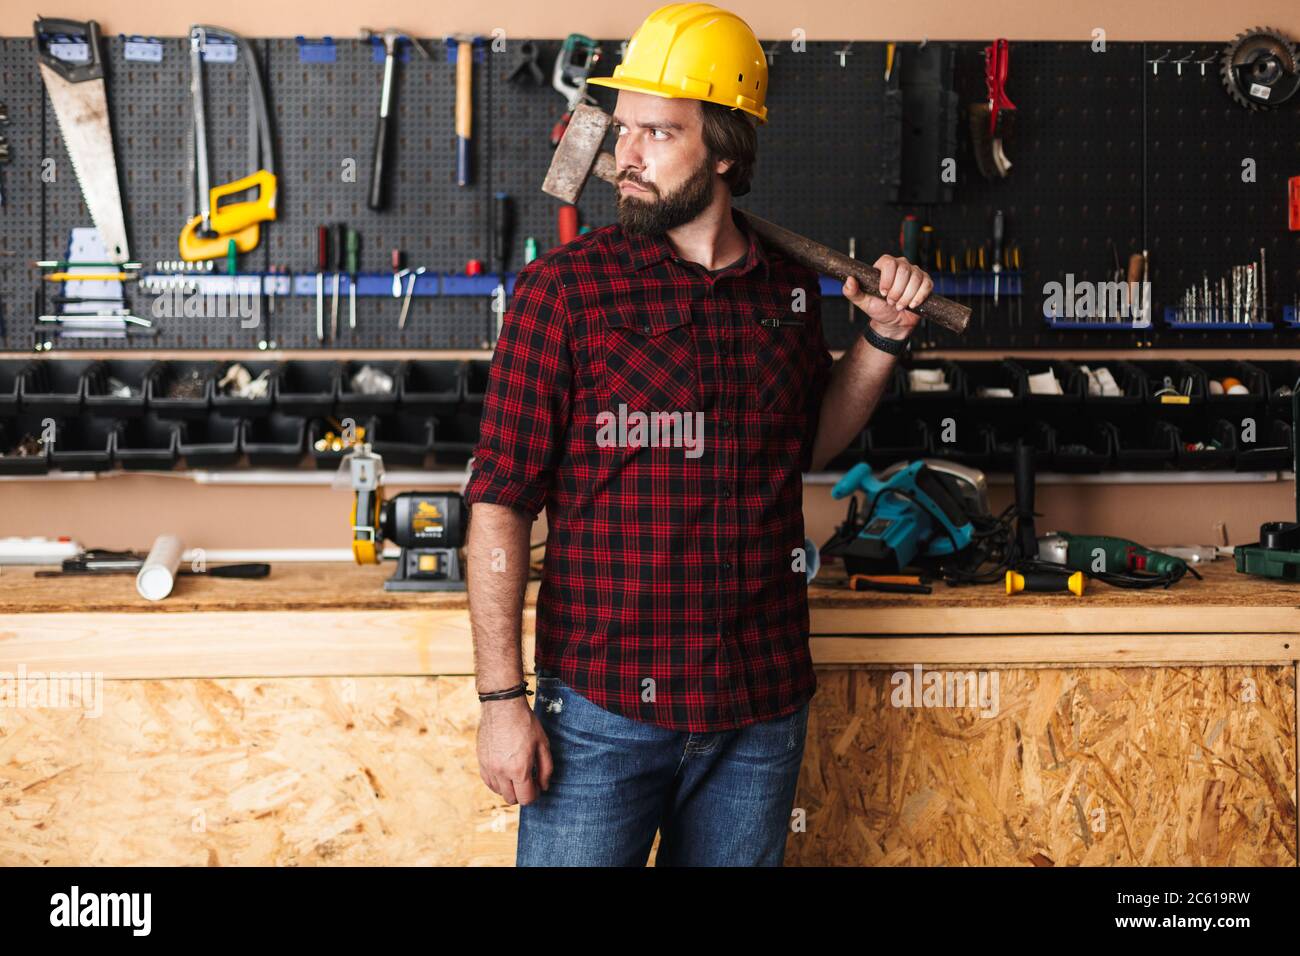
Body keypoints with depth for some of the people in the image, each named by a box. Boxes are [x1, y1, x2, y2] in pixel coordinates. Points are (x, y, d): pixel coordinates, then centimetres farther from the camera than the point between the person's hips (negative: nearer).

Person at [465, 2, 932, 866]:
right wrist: (502, 697, -12)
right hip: (603, 705, -4)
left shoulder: (788, 288, 5)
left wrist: (882, 341, 8)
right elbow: (500, 504, -8)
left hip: (763, 705, 4)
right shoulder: (565, 289, -7)